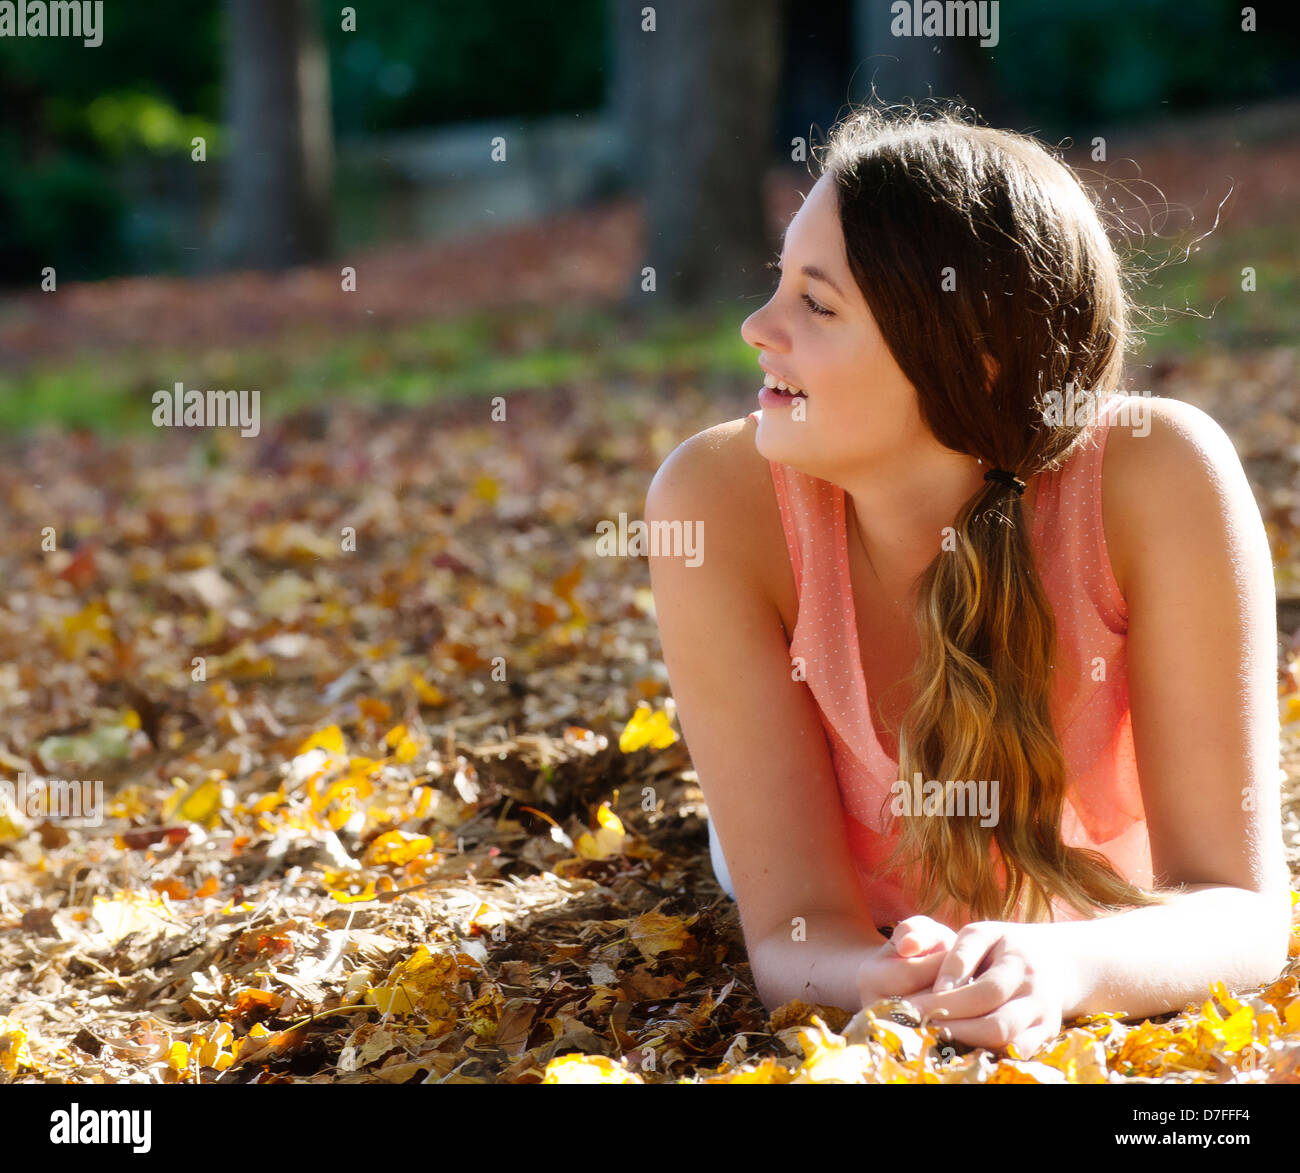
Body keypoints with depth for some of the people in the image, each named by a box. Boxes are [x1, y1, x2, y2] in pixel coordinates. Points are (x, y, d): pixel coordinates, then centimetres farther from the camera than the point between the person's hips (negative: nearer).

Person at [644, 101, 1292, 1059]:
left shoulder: (1158, 479, -39)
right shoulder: (721, 502, -37)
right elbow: (792, 932, -35)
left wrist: (1064, 968, -60)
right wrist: (889, 984, -59)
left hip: (1099, 920, 1)